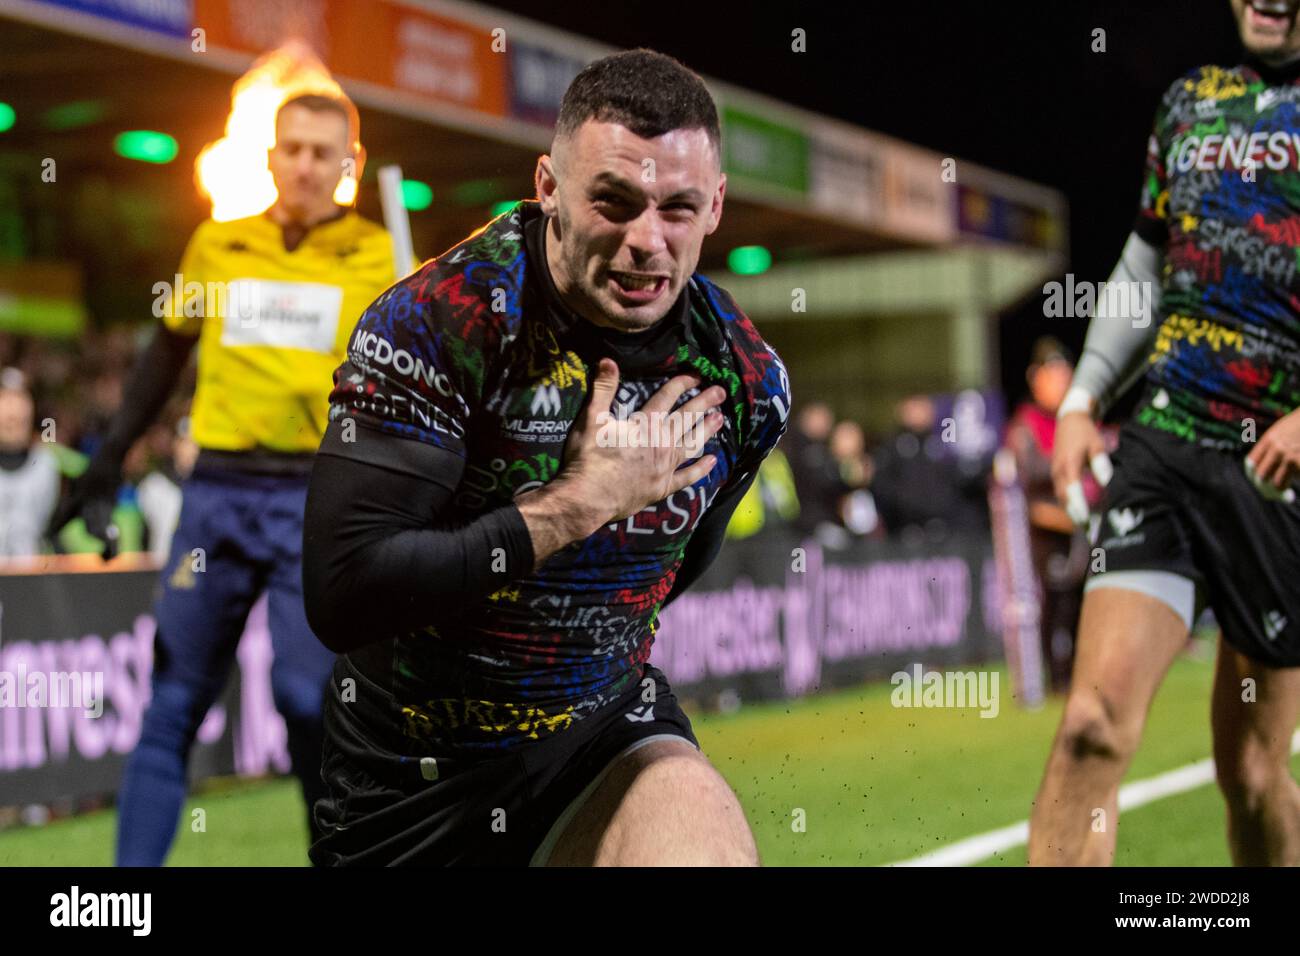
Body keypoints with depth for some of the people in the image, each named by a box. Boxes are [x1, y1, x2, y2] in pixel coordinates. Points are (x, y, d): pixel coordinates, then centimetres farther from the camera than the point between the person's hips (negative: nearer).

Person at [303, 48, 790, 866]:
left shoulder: (746, 378, -5)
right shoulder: (436, 320, -20)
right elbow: (339, 595, -28)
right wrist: (579, 504, -25)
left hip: (600, 737, 2)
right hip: (405, 768, -1)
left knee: (710, 846, -28)